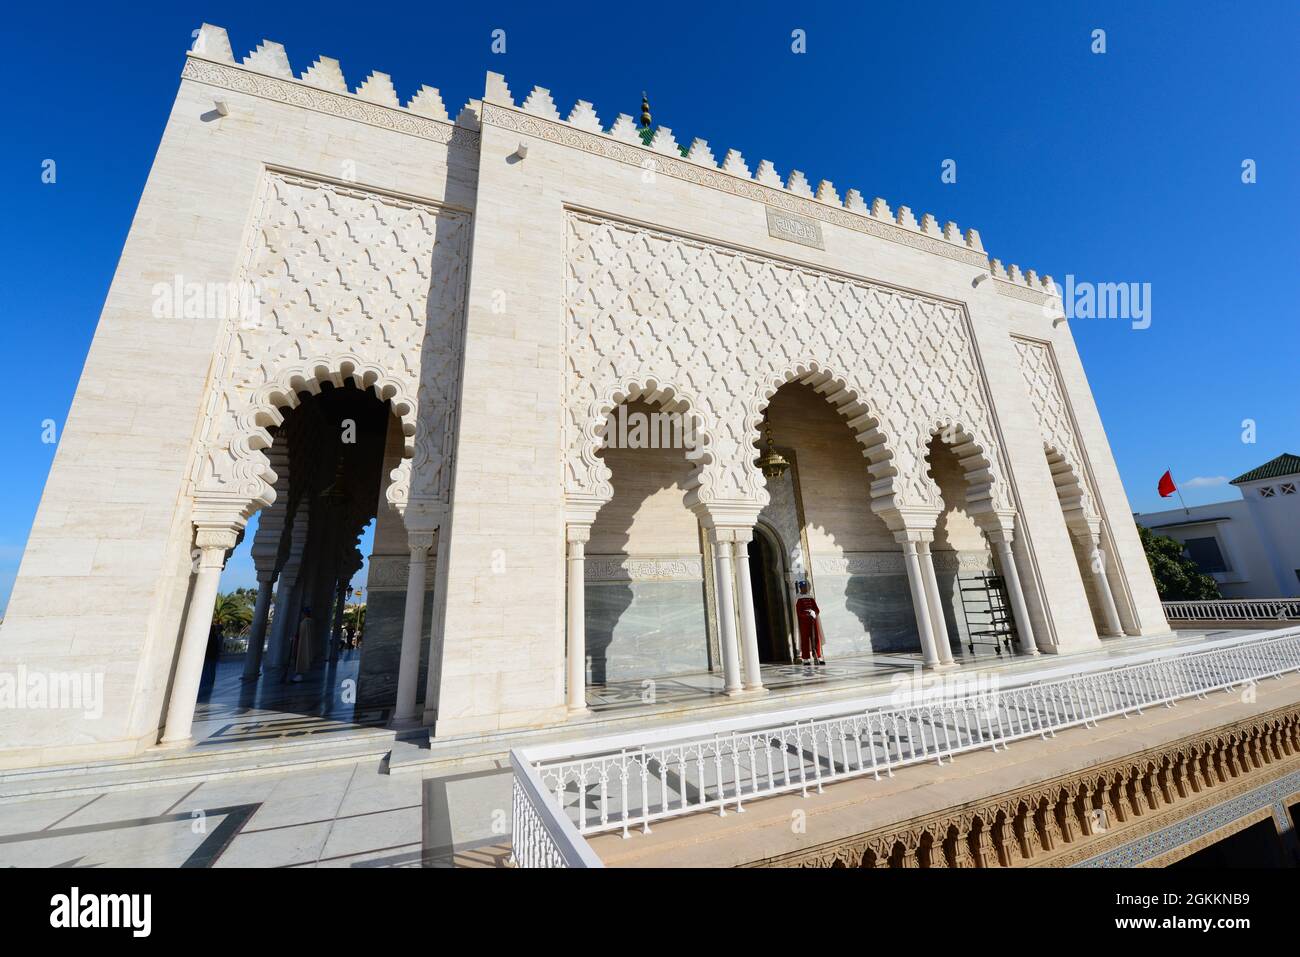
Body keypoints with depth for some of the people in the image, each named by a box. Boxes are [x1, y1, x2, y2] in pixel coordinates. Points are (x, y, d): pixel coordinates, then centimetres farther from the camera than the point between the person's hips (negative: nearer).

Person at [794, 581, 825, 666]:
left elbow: (816, 609, 14)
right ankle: (806, 658, 1)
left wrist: (816, 611, -8)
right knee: (805, 639, -4)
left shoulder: (811, 597, 16)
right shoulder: (798, 598, -3)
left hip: (813, 620, 5)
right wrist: (807, 613, -23)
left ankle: (818, 657, 10)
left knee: (816, 639, 4)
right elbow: (798, 612, -9)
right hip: (804, 621, -5)